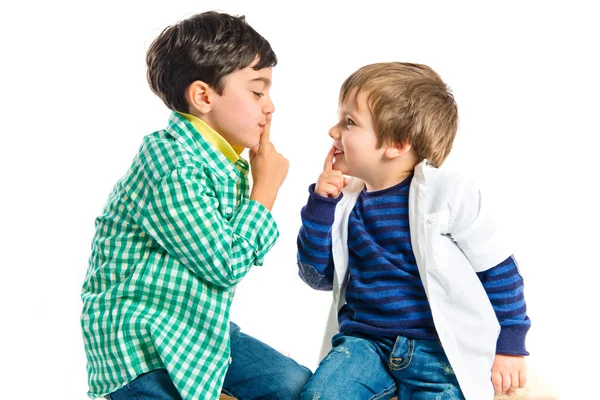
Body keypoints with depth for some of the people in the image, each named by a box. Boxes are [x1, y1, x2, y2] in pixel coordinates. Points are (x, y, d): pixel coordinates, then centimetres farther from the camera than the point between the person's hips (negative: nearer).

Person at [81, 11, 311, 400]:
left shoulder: (221, 160, 7)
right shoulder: (174, 168, -24)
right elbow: (225, 264, -22)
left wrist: (258, 168, 4)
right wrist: (266, 189, -12)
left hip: (201, 325, 9)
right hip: (140, 338, -9)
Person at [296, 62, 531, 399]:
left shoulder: (449, 193, -10)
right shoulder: (347, 199, 5)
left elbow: (498, 270, -2)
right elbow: (318, 276, 8)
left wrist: (510, 345, 0)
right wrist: (320, 205, -3)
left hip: (438, 350, -3)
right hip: (364, 341, 3)